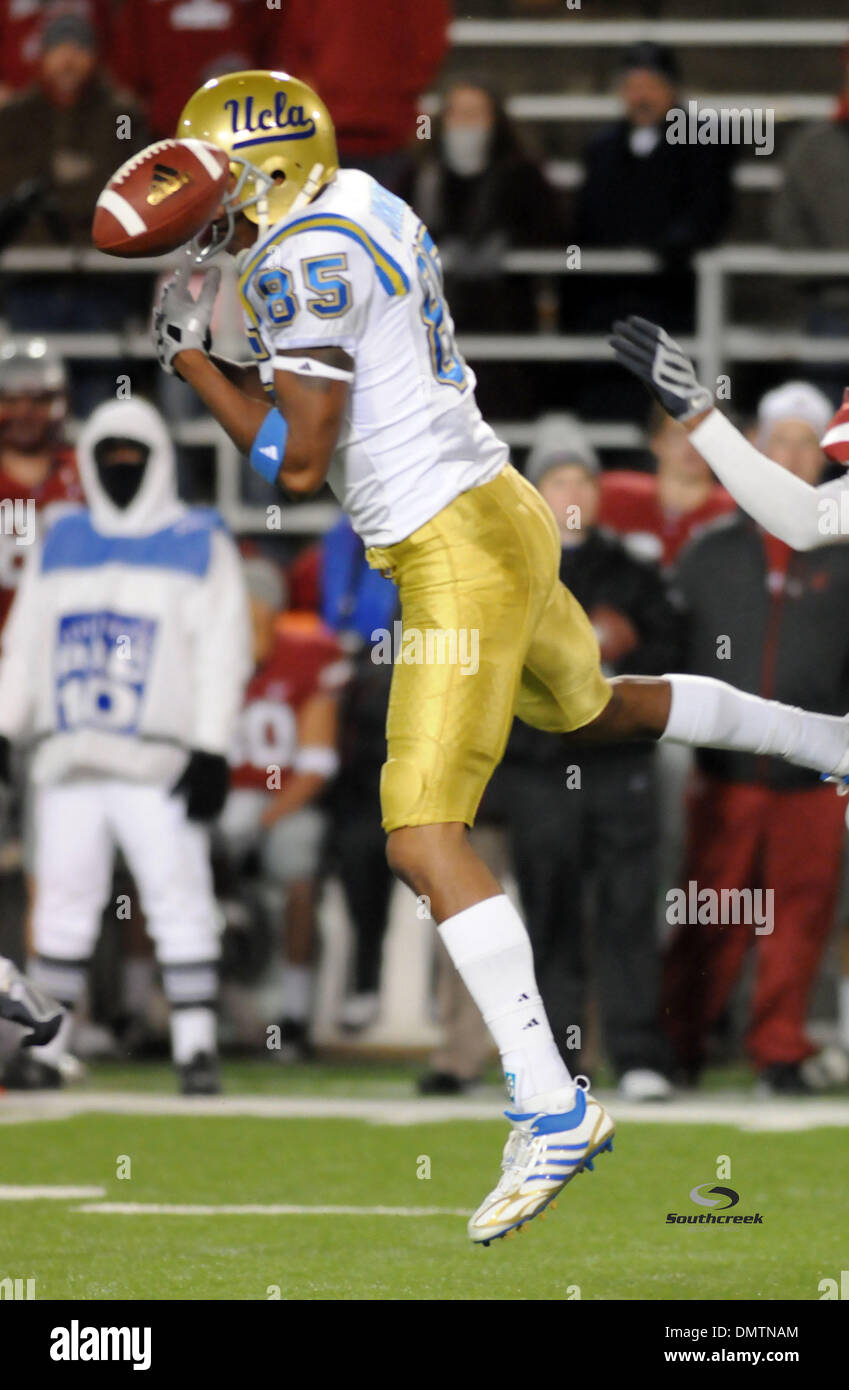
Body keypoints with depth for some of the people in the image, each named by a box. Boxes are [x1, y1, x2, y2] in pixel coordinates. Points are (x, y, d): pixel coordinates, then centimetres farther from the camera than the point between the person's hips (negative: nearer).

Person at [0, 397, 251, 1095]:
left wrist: (211, 751, -9)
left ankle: (196, 1044, -7)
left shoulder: (200, 545, 3)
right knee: (62, 902, 4)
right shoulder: (61, 543, 16)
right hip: (69, 761, 4)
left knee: (181, 900, -9)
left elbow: (221, 657, -1)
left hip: (157, 763, -4)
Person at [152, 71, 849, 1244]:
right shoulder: (358, 207, 10)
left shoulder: (303, 262, -18)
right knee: (595, 709, 35)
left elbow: (296, 460, -19)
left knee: (424, 838, -14)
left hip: (460, 552, -10)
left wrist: (188, 357, -10)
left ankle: (552, 1106, -18)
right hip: (496, 518, 10)